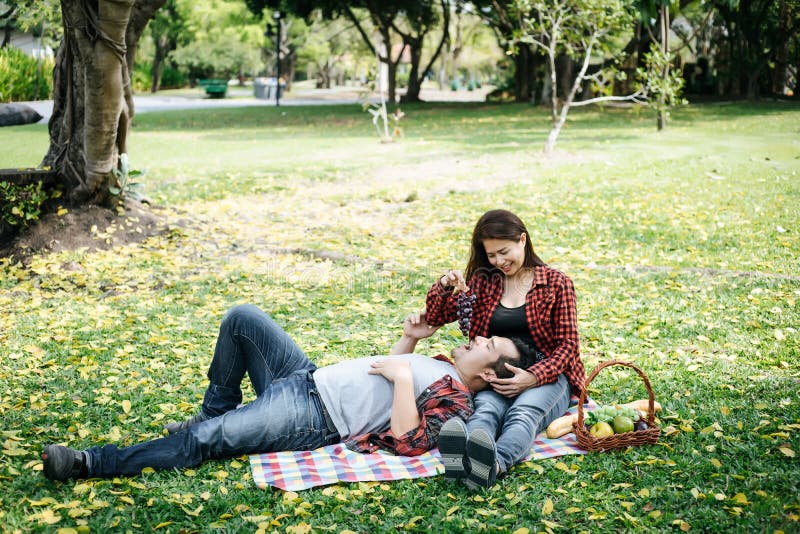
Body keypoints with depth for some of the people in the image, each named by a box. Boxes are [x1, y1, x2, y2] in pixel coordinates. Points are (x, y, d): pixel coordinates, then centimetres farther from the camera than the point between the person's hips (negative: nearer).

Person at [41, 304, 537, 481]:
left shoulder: (455, 402, -11)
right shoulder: (437, 364, 17)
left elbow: (406, 441, -27)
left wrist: (403, 377, -22)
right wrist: (410, 340, 14)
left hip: (312, 418, -10)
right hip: (306, 376, 10)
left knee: (205, 440, -24)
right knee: (242, 318, 3)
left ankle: (92, 463, -15)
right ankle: (217, 411, 11)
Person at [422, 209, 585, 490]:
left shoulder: (556, 283, 7)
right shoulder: (483, 282, 15)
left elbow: (567, 345, 1)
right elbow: (435, 317, 12)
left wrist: (533, 377, -18)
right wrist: (444, 287, -12)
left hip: (547, 374, -2)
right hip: (496, 377, 2)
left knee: (524, 411, -36)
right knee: (486, 409, -34)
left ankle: (495, 463, -68)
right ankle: (463, 457, -67)